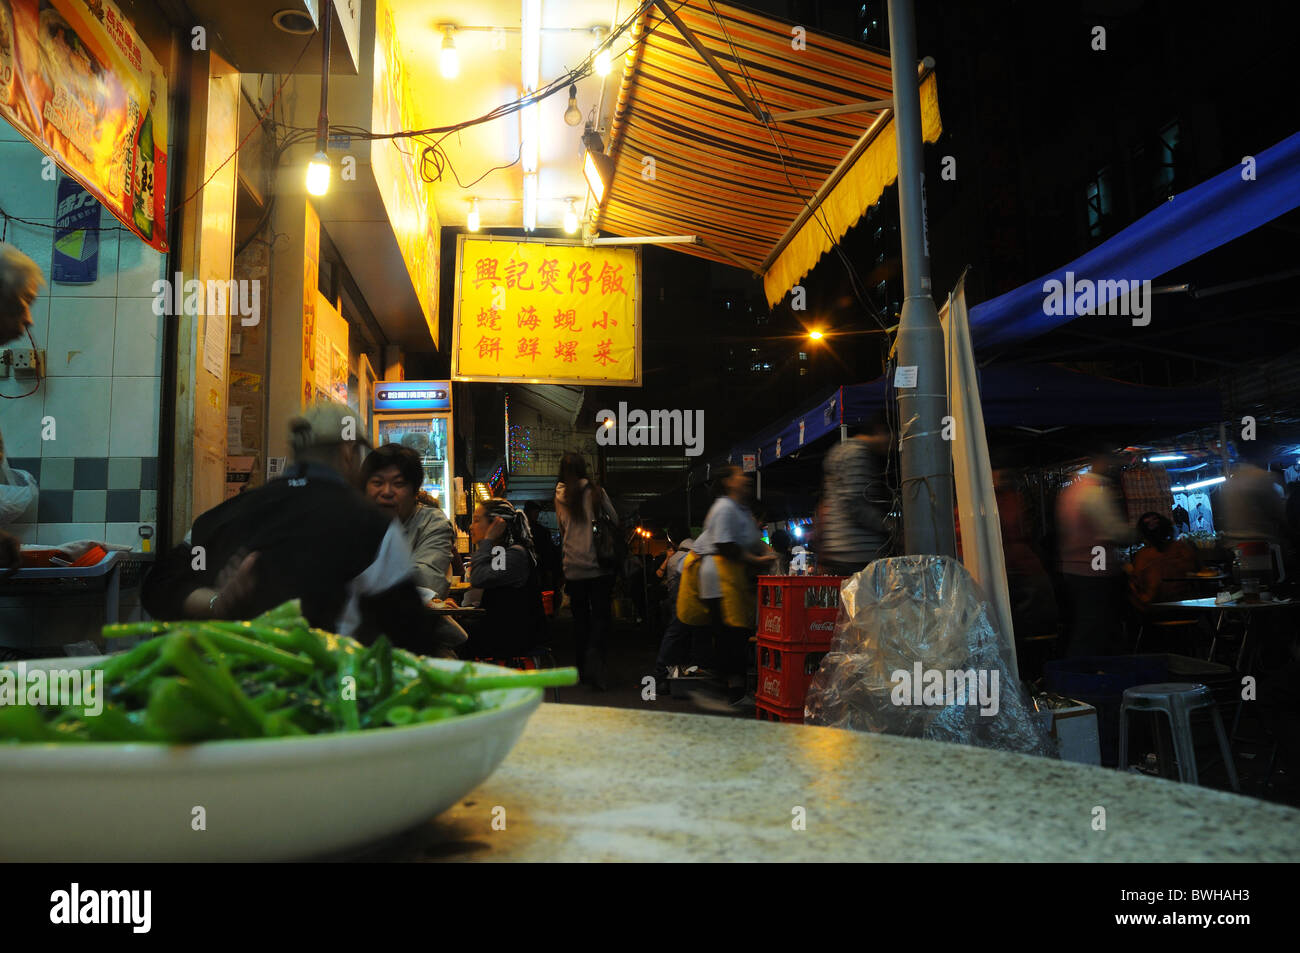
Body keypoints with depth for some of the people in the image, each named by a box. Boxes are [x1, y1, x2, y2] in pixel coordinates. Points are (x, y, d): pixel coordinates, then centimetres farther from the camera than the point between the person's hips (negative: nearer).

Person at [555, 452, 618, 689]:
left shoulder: (560, 496, 3)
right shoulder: (596, 492, -4)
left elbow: (562, 529, 13)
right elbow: (615, 521, 3)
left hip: (573, 568, 2)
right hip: (599, 566, -2)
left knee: (580, 617, 12)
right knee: (601, 616, 1)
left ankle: (583, 668, 15)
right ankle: (595, 659, -19)